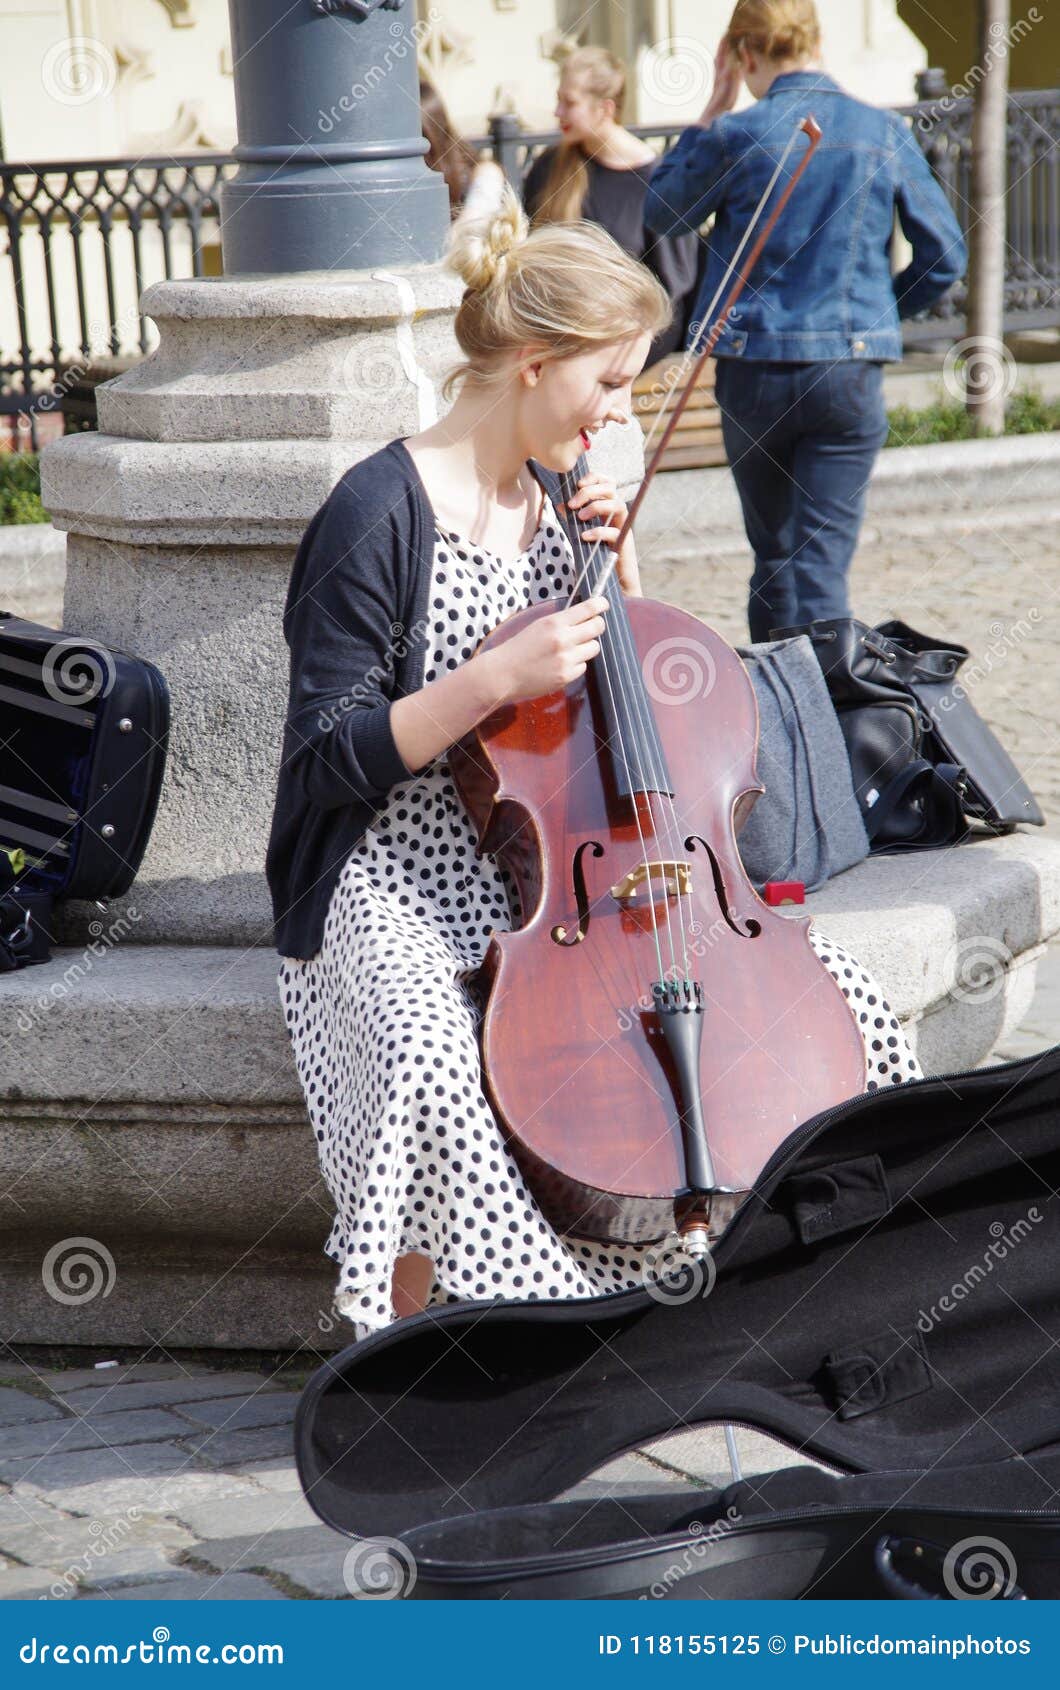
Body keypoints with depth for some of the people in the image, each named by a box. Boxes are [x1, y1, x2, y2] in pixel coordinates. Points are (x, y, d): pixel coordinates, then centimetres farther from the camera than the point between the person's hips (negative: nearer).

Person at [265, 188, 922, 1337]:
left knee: (838, 997, -12)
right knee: (429, 1066, -39)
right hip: (402, 884, -6)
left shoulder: (563, 499, 10)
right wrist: (497, 679, -24)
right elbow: (331, 757, -14)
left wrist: (617, 573, 1)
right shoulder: (380, 516, -12)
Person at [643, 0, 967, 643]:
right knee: (824, 558, -1)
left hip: (756, 367, 0)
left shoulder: (737, 135, -7)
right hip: (852, 372, 0)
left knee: (774, 551, 14)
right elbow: (946, 254, 3)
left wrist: (712, 112, 11)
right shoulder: (886, 133, 0)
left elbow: (659, 213, 11)